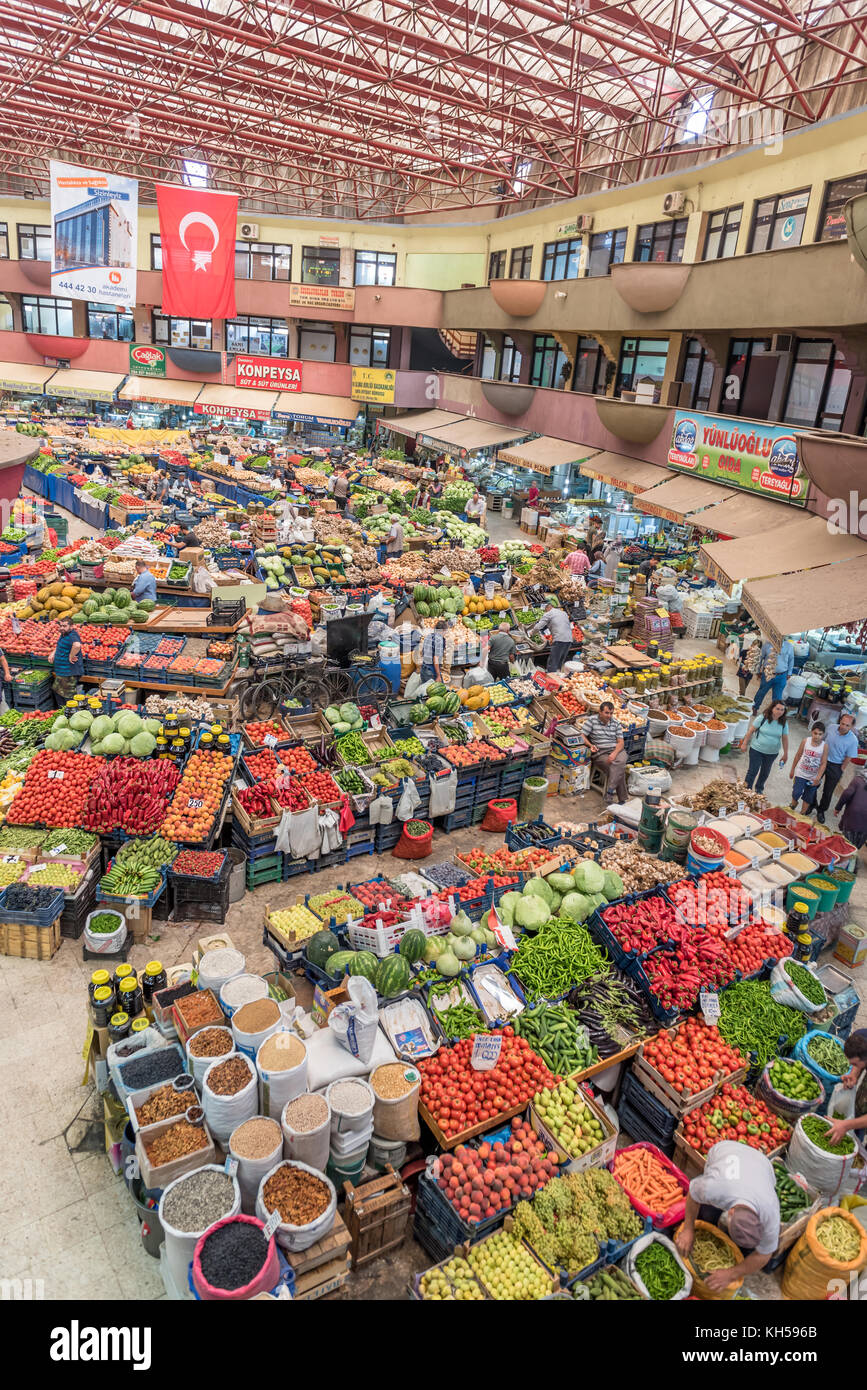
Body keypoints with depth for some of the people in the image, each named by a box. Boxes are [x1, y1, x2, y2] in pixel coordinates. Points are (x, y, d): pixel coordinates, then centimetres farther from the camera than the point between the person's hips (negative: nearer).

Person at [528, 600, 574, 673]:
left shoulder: (548, 614, 4)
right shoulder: (564, 613, 26)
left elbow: (538, 627, -1)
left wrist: (531, 633, 19)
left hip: (559, 640, -7)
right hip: (569, 639, 8)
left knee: (552, 664, -5)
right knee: (560, 663, 15)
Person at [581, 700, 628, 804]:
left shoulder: (616, 723, 12)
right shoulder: (591, 720, 3)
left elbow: (621, 742, 6)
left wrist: (614, 753, -14)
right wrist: (590, 745, -21)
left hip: (616, 750, 3)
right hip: (599, 752, -3)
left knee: (620, 762, -34)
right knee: (620, 769, -28)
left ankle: (611, 791, -30)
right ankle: (622, 798, -23)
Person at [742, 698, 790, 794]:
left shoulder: (783, 723, -5)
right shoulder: (762, 718, -13)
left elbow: (785, 739, 3)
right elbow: (750, 731, -6)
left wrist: (785, 754, 7)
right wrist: (745, 744, -3)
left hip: (772, 753, 3)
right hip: (756, 750, -3)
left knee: (765, 772, 18)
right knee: (752, 771, -1)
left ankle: (759, 789, 38)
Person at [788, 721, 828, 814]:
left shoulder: (824, 746, -14)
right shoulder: (805, 741, -11)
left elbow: (823, 763, -12)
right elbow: (798, 756, 1)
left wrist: (818, 778, -19)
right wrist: (792, 770, 9)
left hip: (813, 777, 0)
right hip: (801, 773, 0)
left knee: (809, 797, 12)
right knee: (796, 793, -6)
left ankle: (802, 814, 30)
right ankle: (793, 806, 25)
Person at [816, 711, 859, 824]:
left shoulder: (853, 740, -21)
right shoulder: (832, 727, -13)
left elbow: (848, 758, -10)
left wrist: (841, 769, -4)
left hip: (836, 767, -2)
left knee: (828, 792, 10)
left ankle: (821, 811, 32)